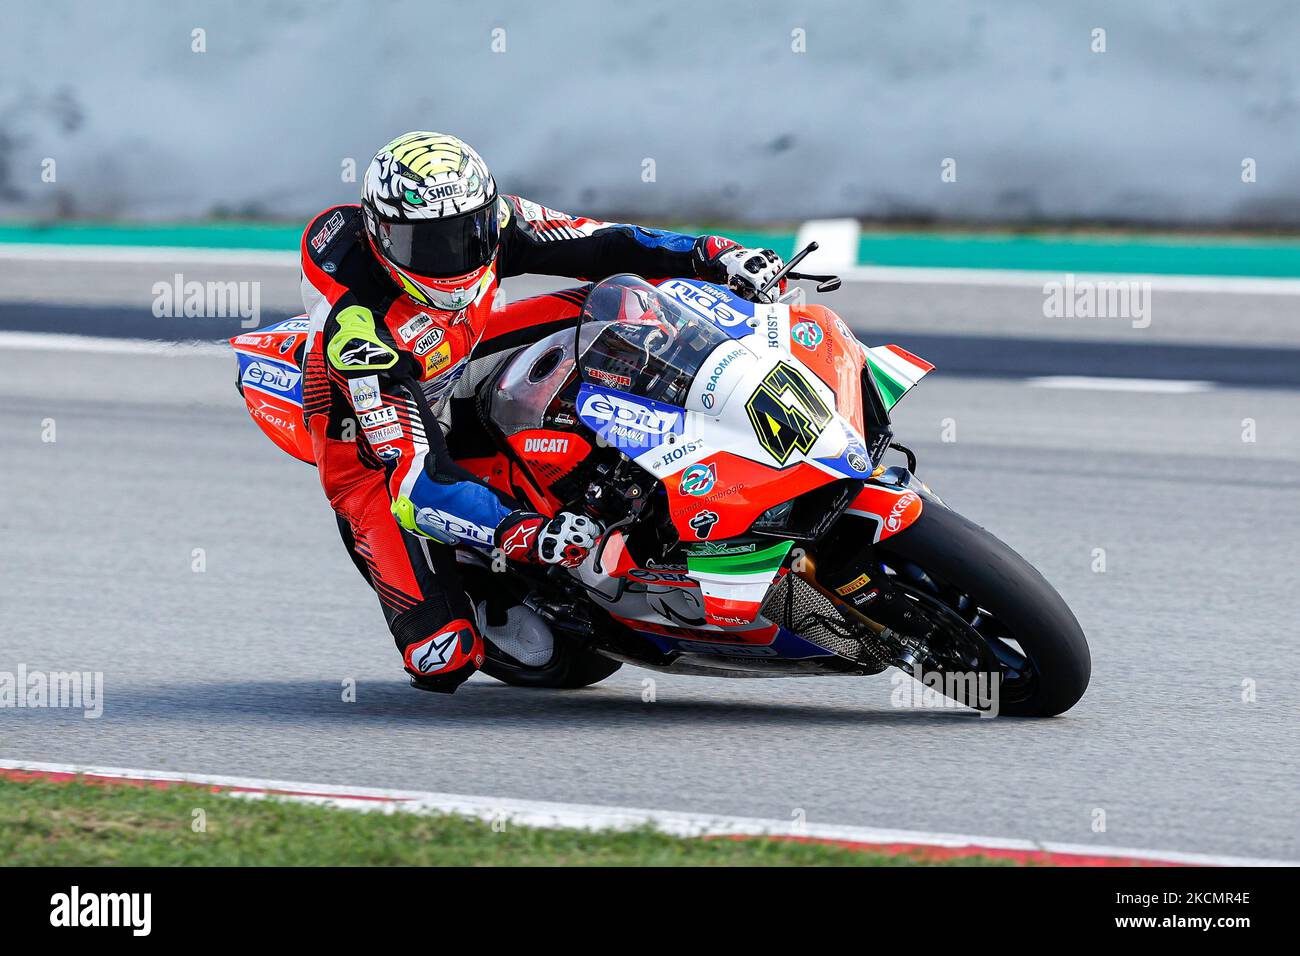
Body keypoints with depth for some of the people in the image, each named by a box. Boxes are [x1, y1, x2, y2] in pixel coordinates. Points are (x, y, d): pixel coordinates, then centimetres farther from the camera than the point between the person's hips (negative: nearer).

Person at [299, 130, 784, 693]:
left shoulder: (487, 221, -23)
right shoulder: (359, 329, -39)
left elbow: (597, 246, -13)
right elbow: (415, 477, -44)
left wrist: (715, 256, -28)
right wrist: (520, 534, -57)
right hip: (372, 448, -6)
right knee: (443, 660, -21)